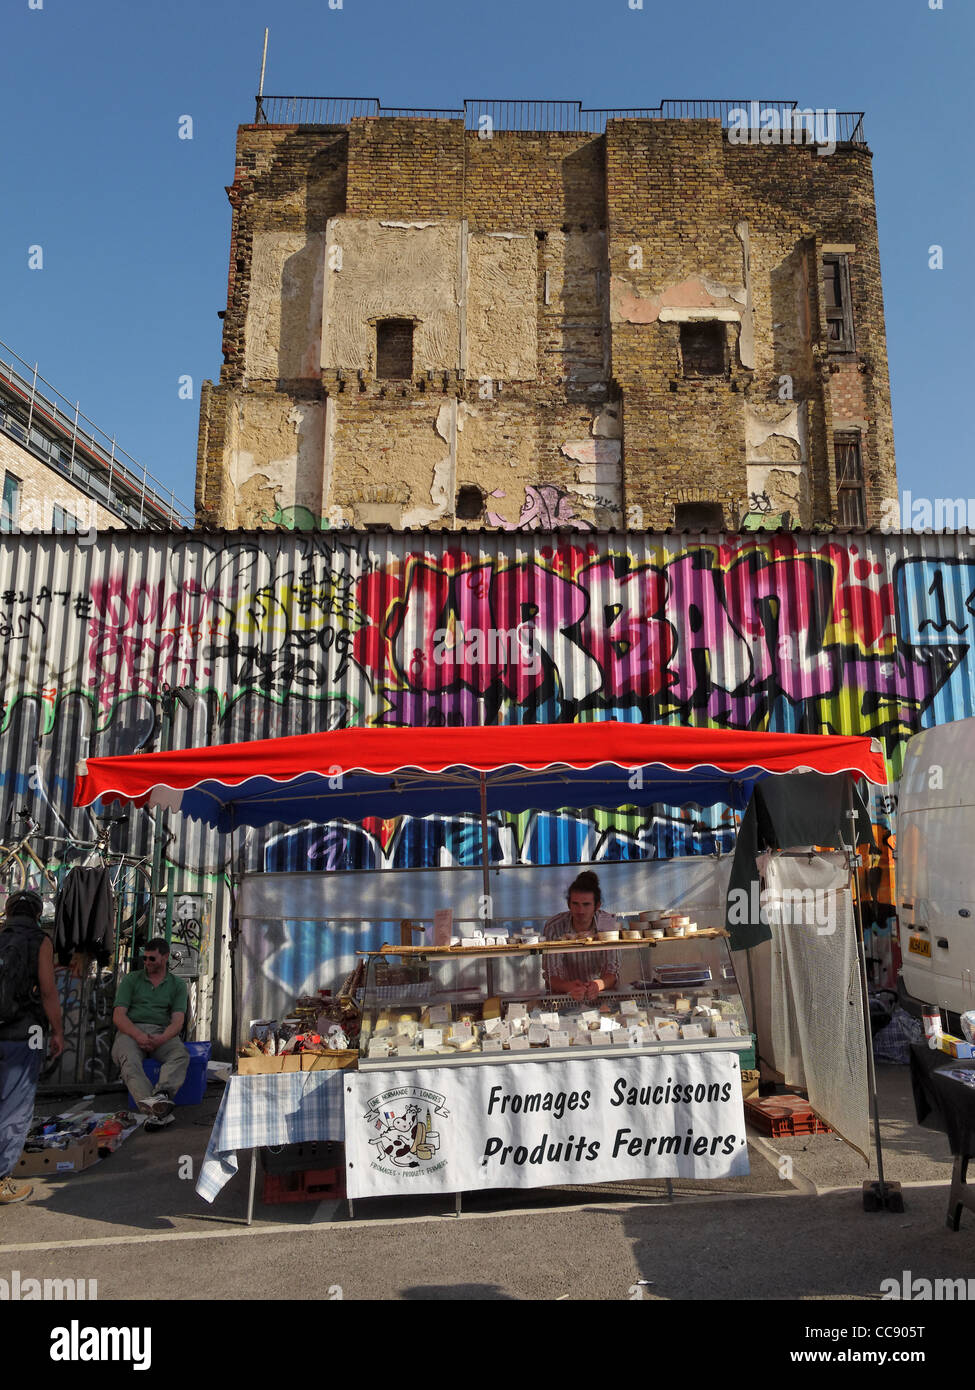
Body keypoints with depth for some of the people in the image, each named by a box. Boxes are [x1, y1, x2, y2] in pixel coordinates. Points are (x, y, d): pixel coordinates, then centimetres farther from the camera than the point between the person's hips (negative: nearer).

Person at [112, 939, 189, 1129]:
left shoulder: (177, 985, 14)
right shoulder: (132, 979, 13)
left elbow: (177, 1021, 2)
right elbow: (118, 1016, 2)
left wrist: (160, 1039, -20)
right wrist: (138, 1035, -17)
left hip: (162, 1033, 1)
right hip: (130, 1032, -1)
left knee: (181, 1055, -32)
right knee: (129, 1060, -35)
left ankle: (161, 1094, -57)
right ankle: (159, 1111, -53)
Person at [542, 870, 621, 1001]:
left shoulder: (609, 925, -10)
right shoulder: (553, 928, -14)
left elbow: (612, 971, -8)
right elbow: (552, 976, -13)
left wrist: (598, 985, -30)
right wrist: (570, 987, -35)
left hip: (601, 993, 1)